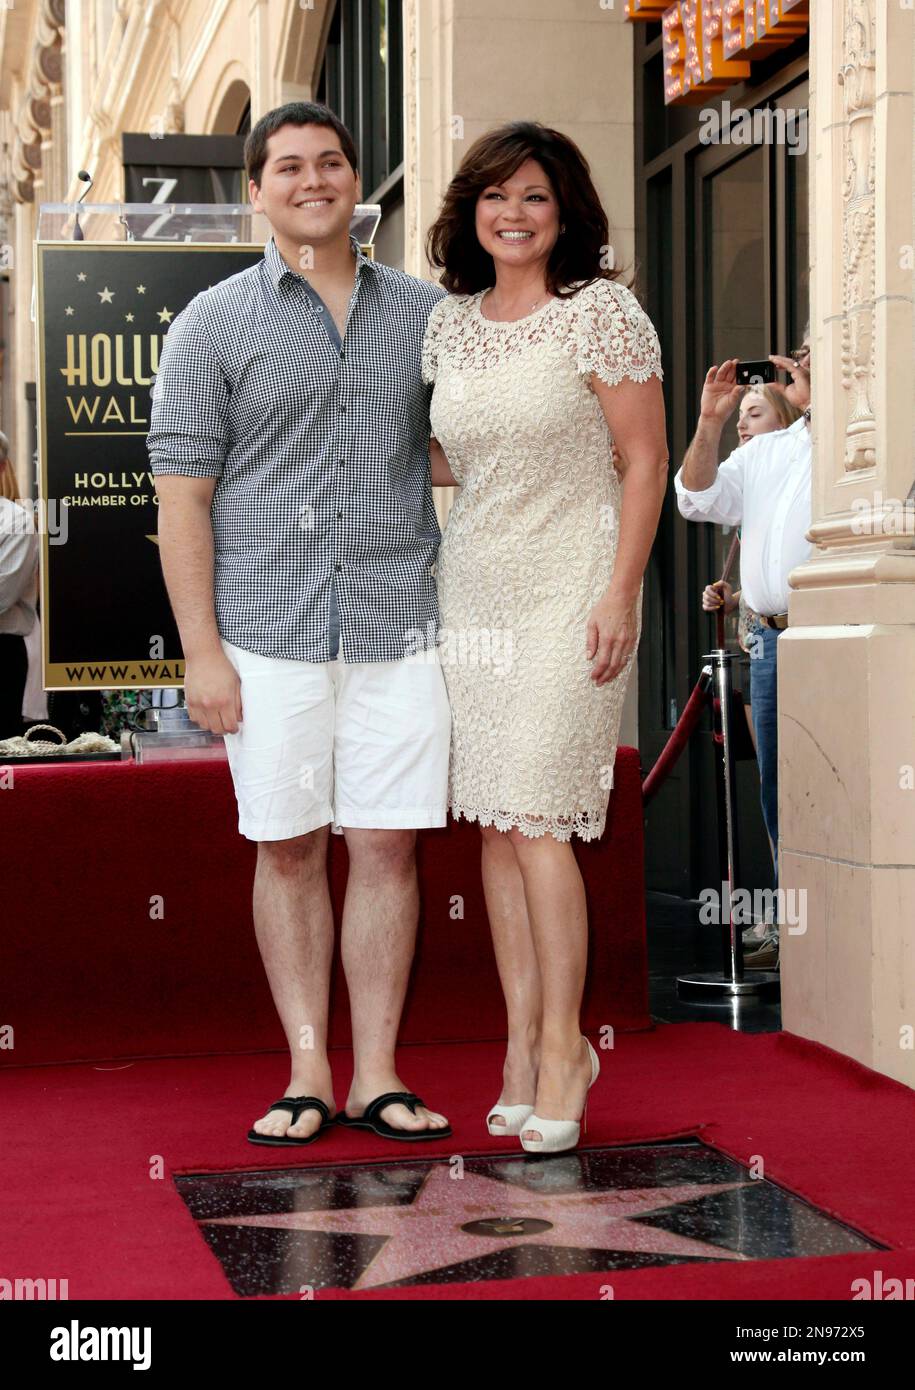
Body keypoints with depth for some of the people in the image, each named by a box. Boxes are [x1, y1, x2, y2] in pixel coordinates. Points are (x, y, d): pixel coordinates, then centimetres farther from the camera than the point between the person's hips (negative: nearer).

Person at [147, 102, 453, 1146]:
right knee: (289, 851, 4)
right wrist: (200, 651, -7)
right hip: (271, 629, -1)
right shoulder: (214, 324, 4)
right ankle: (308, 1073, 13)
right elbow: (183, 492, 0)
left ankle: (377, 1077, 10)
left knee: (387, 848, 2)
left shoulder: (425, 313, 12)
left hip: (399, 625, 2)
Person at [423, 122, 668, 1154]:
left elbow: (645, 460, -7)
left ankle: (562, 1048, 2)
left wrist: (620, 593, -13)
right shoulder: (449, 322, 11)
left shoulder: (600, 311, -6)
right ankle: (522, 1043, 14)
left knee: (533, 819, -10)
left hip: (569, 588, -6)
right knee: (492, 822, 5)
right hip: (472, 585, 6)